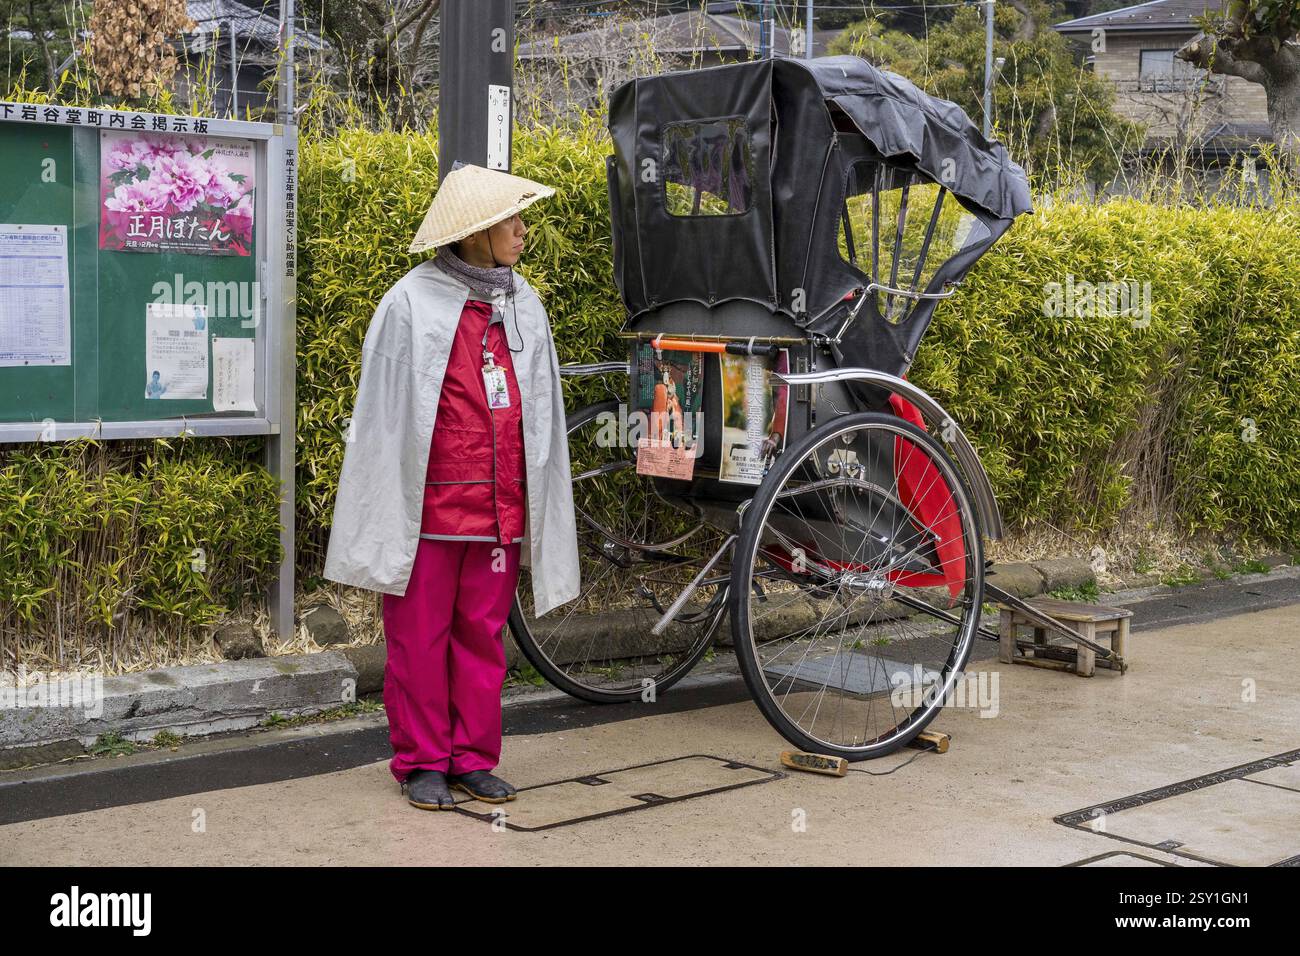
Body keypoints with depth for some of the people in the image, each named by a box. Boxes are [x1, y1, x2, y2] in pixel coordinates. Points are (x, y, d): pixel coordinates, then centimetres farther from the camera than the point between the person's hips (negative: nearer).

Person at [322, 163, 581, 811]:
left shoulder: (523, 306, 10)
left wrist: (538, 508, 10)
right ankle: (422, 761, 17)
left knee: (482, 633, 11)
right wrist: (386, 511, -8)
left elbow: (540, 414, 14)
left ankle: (473, 758, 21)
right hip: (429, 507, -4)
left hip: (498, 507, 4)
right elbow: (382, 417, -5)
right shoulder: (411, 304, -5)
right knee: (419, 636, 5)